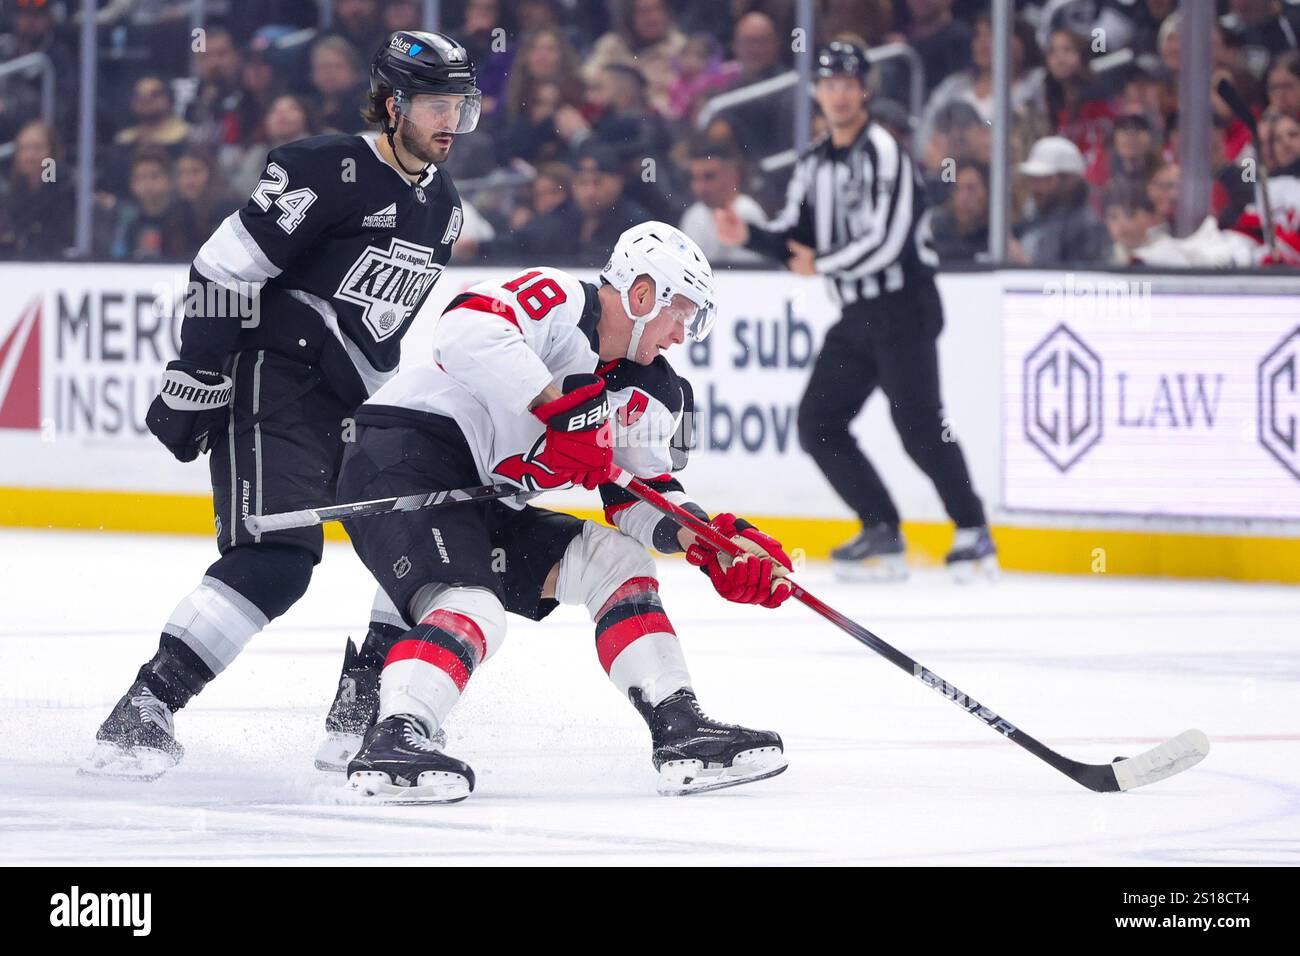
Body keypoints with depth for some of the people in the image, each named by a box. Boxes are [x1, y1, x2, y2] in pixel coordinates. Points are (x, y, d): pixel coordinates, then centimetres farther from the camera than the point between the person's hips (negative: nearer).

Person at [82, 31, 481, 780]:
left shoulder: (444, 208, 14)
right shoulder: (329, 171, -13)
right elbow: (225, 268, -15)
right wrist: (196, 380, -17)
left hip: (350, 403, 9)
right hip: (271, 381, -9)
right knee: (277, 559, -22)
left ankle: (364, 709, 16)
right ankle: (143, 713, -22)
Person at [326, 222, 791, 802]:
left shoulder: (648, 398, 15)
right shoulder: (557, 300, -11)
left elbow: (641, 499, 13)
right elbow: (467, 331, -29)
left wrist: (716, 541, -6)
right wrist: (560, 407, -31)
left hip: (484, 505, 10)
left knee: (616, 560, 4)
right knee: (470, 609, -30)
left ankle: (680, 731, -1)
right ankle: (393, 740, -42)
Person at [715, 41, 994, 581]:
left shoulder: (884, 153, -12)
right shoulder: (814, 164, 14)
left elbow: (885, 243, -21)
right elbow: (795, 241, 16)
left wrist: (822, 264, -10)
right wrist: (748, 237, -2)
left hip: (903, 308, -8)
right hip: (857, 315, 8)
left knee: (919, 428, -14)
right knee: (818, 424, 3)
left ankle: (973, 535, -5)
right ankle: (883, 534, 8)